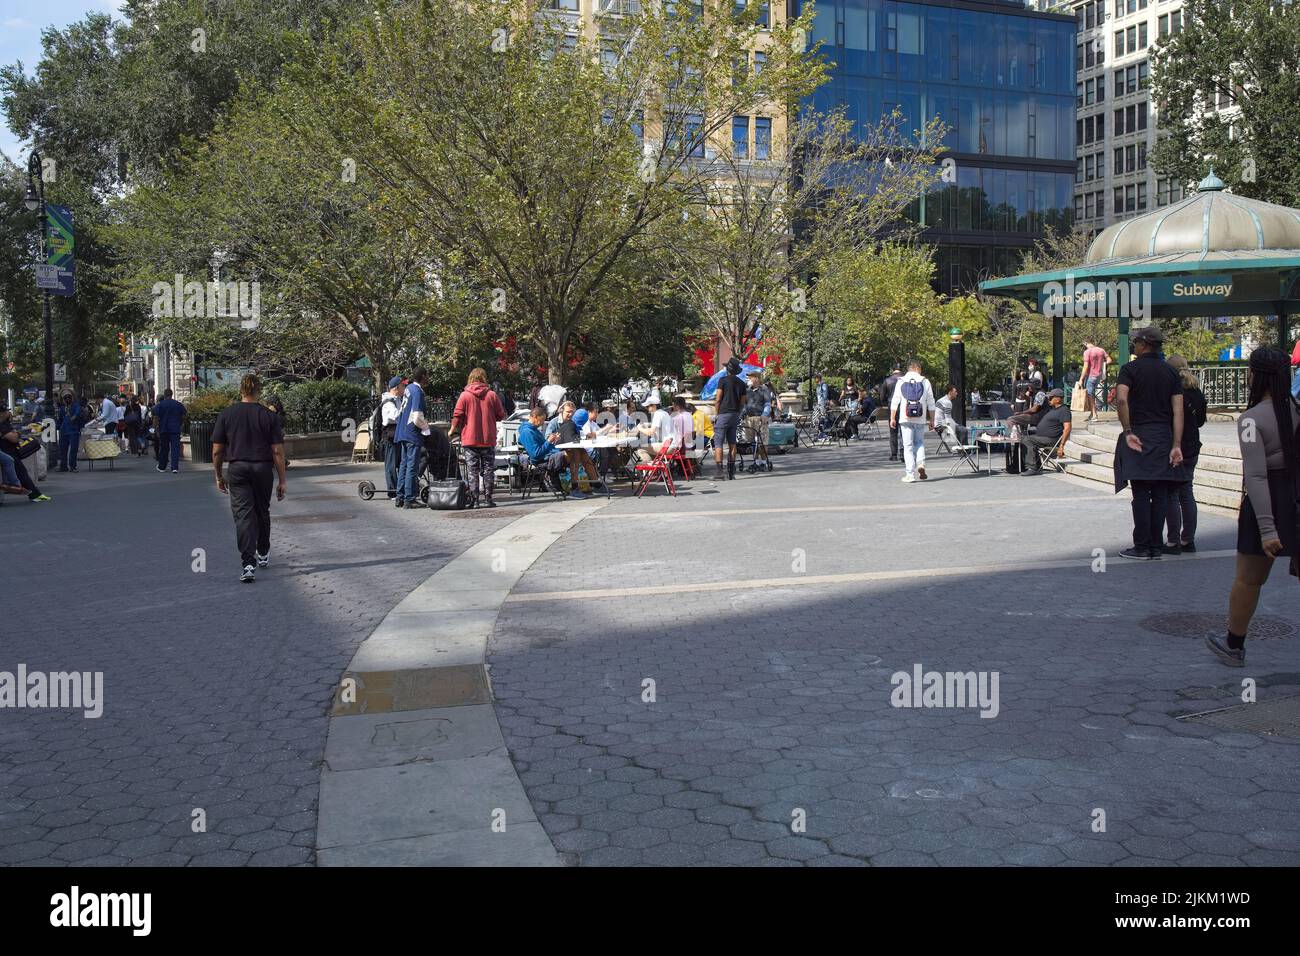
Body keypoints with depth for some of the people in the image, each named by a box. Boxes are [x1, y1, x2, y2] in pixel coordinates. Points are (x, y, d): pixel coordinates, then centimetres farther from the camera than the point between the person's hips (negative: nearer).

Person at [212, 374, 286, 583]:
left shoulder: (226, 414, 0)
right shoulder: (269, 416, -2)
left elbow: (217, 451, 3)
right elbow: (278, 452, -4)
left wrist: (219, 476, 15)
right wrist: (282, 481, 1)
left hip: (238, 468, -1)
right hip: (263, 468, 1)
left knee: (243, 515, -4)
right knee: (262, 512, 18)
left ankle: (248, 563, -16)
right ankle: (263, 554, 35)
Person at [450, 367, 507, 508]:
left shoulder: (464, 395, -4)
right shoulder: (492, 395, -1)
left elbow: (457, 416, -5)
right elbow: (501, 415, 4)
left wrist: (452, 430, 11)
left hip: (470, 439, -1)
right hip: (489, 439, 1)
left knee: (473, 471, 3)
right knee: (488, 470, 8)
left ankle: (474, 500, 0)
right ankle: (488, 499, 6)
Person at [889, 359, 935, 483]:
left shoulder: (901, 382, 2)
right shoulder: (925, 381, 3)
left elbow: (895, 402, 0)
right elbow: (931, 403, 5)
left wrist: (892, 418, 5)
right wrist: (932, 420, 11)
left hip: (905, 419, -1)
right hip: (920, 419, 1)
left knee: (908, 446, 2)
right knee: (920, 442, 18)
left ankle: (910, 474, -1)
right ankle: (921, 463, -5)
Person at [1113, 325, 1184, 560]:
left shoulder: (1131, 369, -3)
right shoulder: (1170, 371, 9)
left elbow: (1121, 399, -21)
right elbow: (1178, 410, 1)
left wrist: (1127, 431, -14)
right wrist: (1176, 445, -2)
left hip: (1139, 437, -4)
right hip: (1164, 437, 4)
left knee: (1141, 494, -2)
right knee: (1160, 494, 6)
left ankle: (1142, 547, -1)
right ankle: (1155, 547, 10)